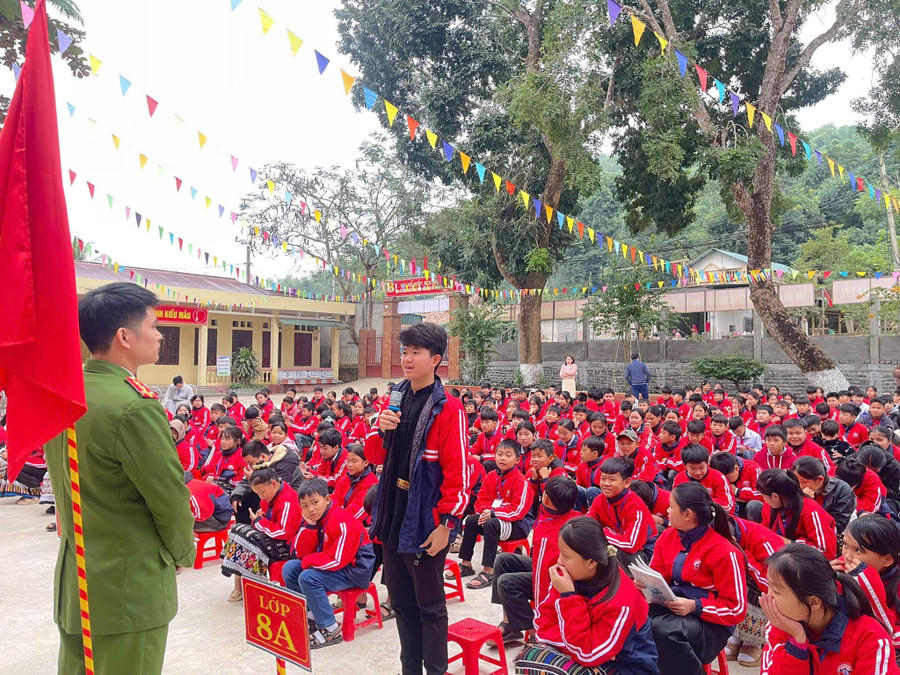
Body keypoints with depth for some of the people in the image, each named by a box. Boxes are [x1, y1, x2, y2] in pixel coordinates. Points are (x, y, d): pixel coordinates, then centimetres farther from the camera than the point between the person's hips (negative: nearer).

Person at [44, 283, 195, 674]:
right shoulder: (136, 407, -25)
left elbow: (71, 485, 9)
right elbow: (172, 500, -18)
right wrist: (183, 554, 0)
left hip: (73, 580, 8)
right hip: (129, 590, -8)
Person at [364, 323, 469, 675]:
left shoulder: (448, 409, -14)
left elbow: (457, 473, -16)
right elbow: (374, 455, 9)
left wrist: (446, 524, -17)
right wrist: (381, 430, -11)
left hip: (425, 522, -7)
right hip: (393, 516, 7)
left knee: (429, 605, 9)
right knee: (401, 601, 19)